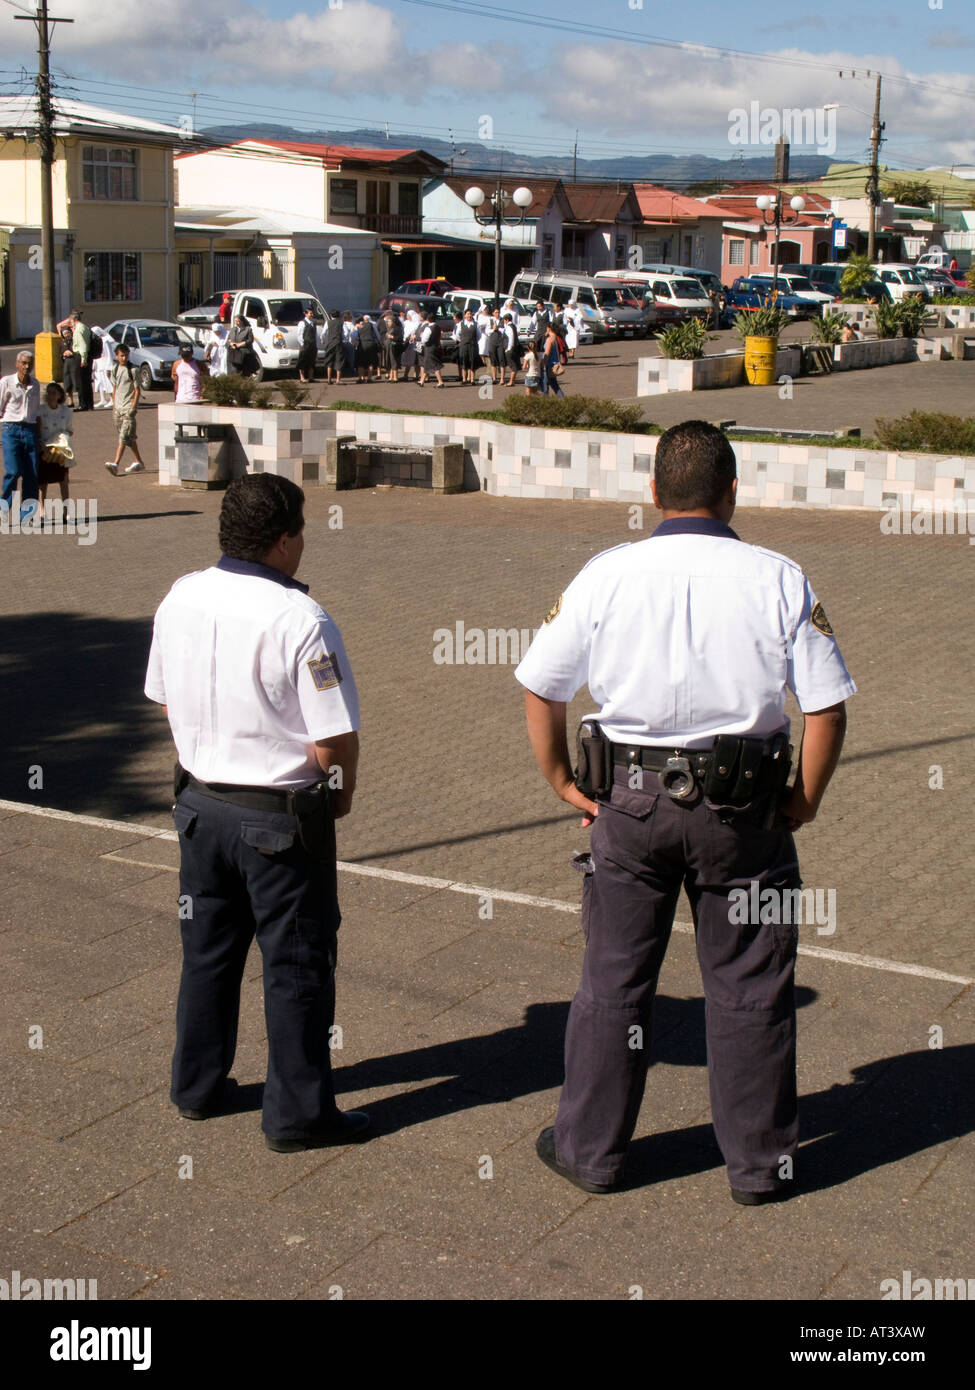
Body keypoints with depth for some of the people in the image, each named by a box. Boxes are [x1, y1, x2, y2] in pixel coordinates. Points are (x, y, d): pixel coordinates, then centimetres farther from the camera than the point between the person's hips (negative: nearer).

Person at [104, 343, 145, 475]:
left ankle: (115, 464, -22)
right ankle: (138, 462, 21)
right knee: (130, 437, 12)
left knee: (124, 436, -14)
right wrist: (114, 406, 13)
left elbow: (137, 390, -6)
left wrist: (133, 407, -13)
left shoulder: (132, 370, -6)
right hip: (118, 408, 6)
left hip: (128, 407, -6)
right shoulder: (115, 370, 11)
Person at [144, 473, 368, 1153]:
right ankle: (299, 1112, 16)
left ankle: (198, 1084, 35)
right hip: (281, 817, -6)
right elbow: (334, 743, -22)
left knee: (208, 949, 20)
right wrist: (341, 795, -2)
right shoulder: (301, 620, -23)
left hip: (200, 802, 7)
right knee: (297, 963, 7)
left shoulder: (180, 598, -2)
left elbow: (165, 699, 10)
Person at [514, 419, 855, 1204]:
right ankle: (761, 1162, 22)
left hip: (630, 802, 1)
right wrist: (804, 801, 5)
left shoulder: (607, 575, -3)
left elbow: (540, 689, 2)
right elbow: (828, 706, -7)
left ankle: (591, 1148, 25)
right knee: (749, 989, 11)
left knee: (614, 982, 13)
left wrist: (562, 781, 12)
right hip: (743, 806, -1)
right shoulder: (778, 580, -6)